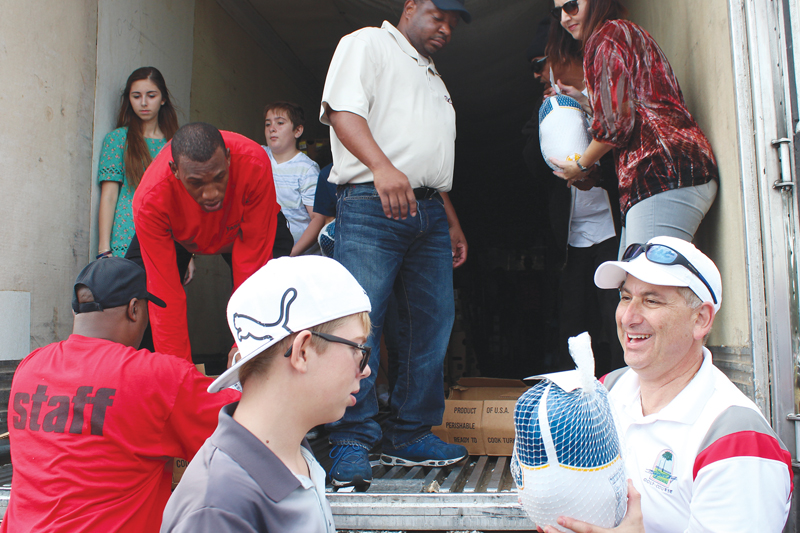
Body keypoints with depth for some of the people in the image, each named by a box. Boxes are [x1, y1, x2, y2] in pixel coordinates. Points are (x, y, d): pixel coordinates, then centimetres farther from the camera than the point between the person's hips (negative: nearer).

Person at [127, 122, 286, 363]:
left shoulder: (254, 164, -41)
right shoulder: (150, 200, -39)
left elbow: (252, 262, -35)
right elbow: (166, 295, -34)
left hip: (241, 229, 0)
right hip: (179, 236, 0)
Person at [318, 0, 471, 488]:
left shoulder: (434, 78, 33)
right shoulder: (368, 44, 9)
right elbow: (343, 109, -9)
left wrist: (453, 224, 24)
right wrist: (383, 166, -24)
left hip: (429, 211, 8)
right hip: (372, 205, -8)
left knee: (434, 322, 3)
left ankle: (411, 436, 13)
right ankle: (353, 446, -4)